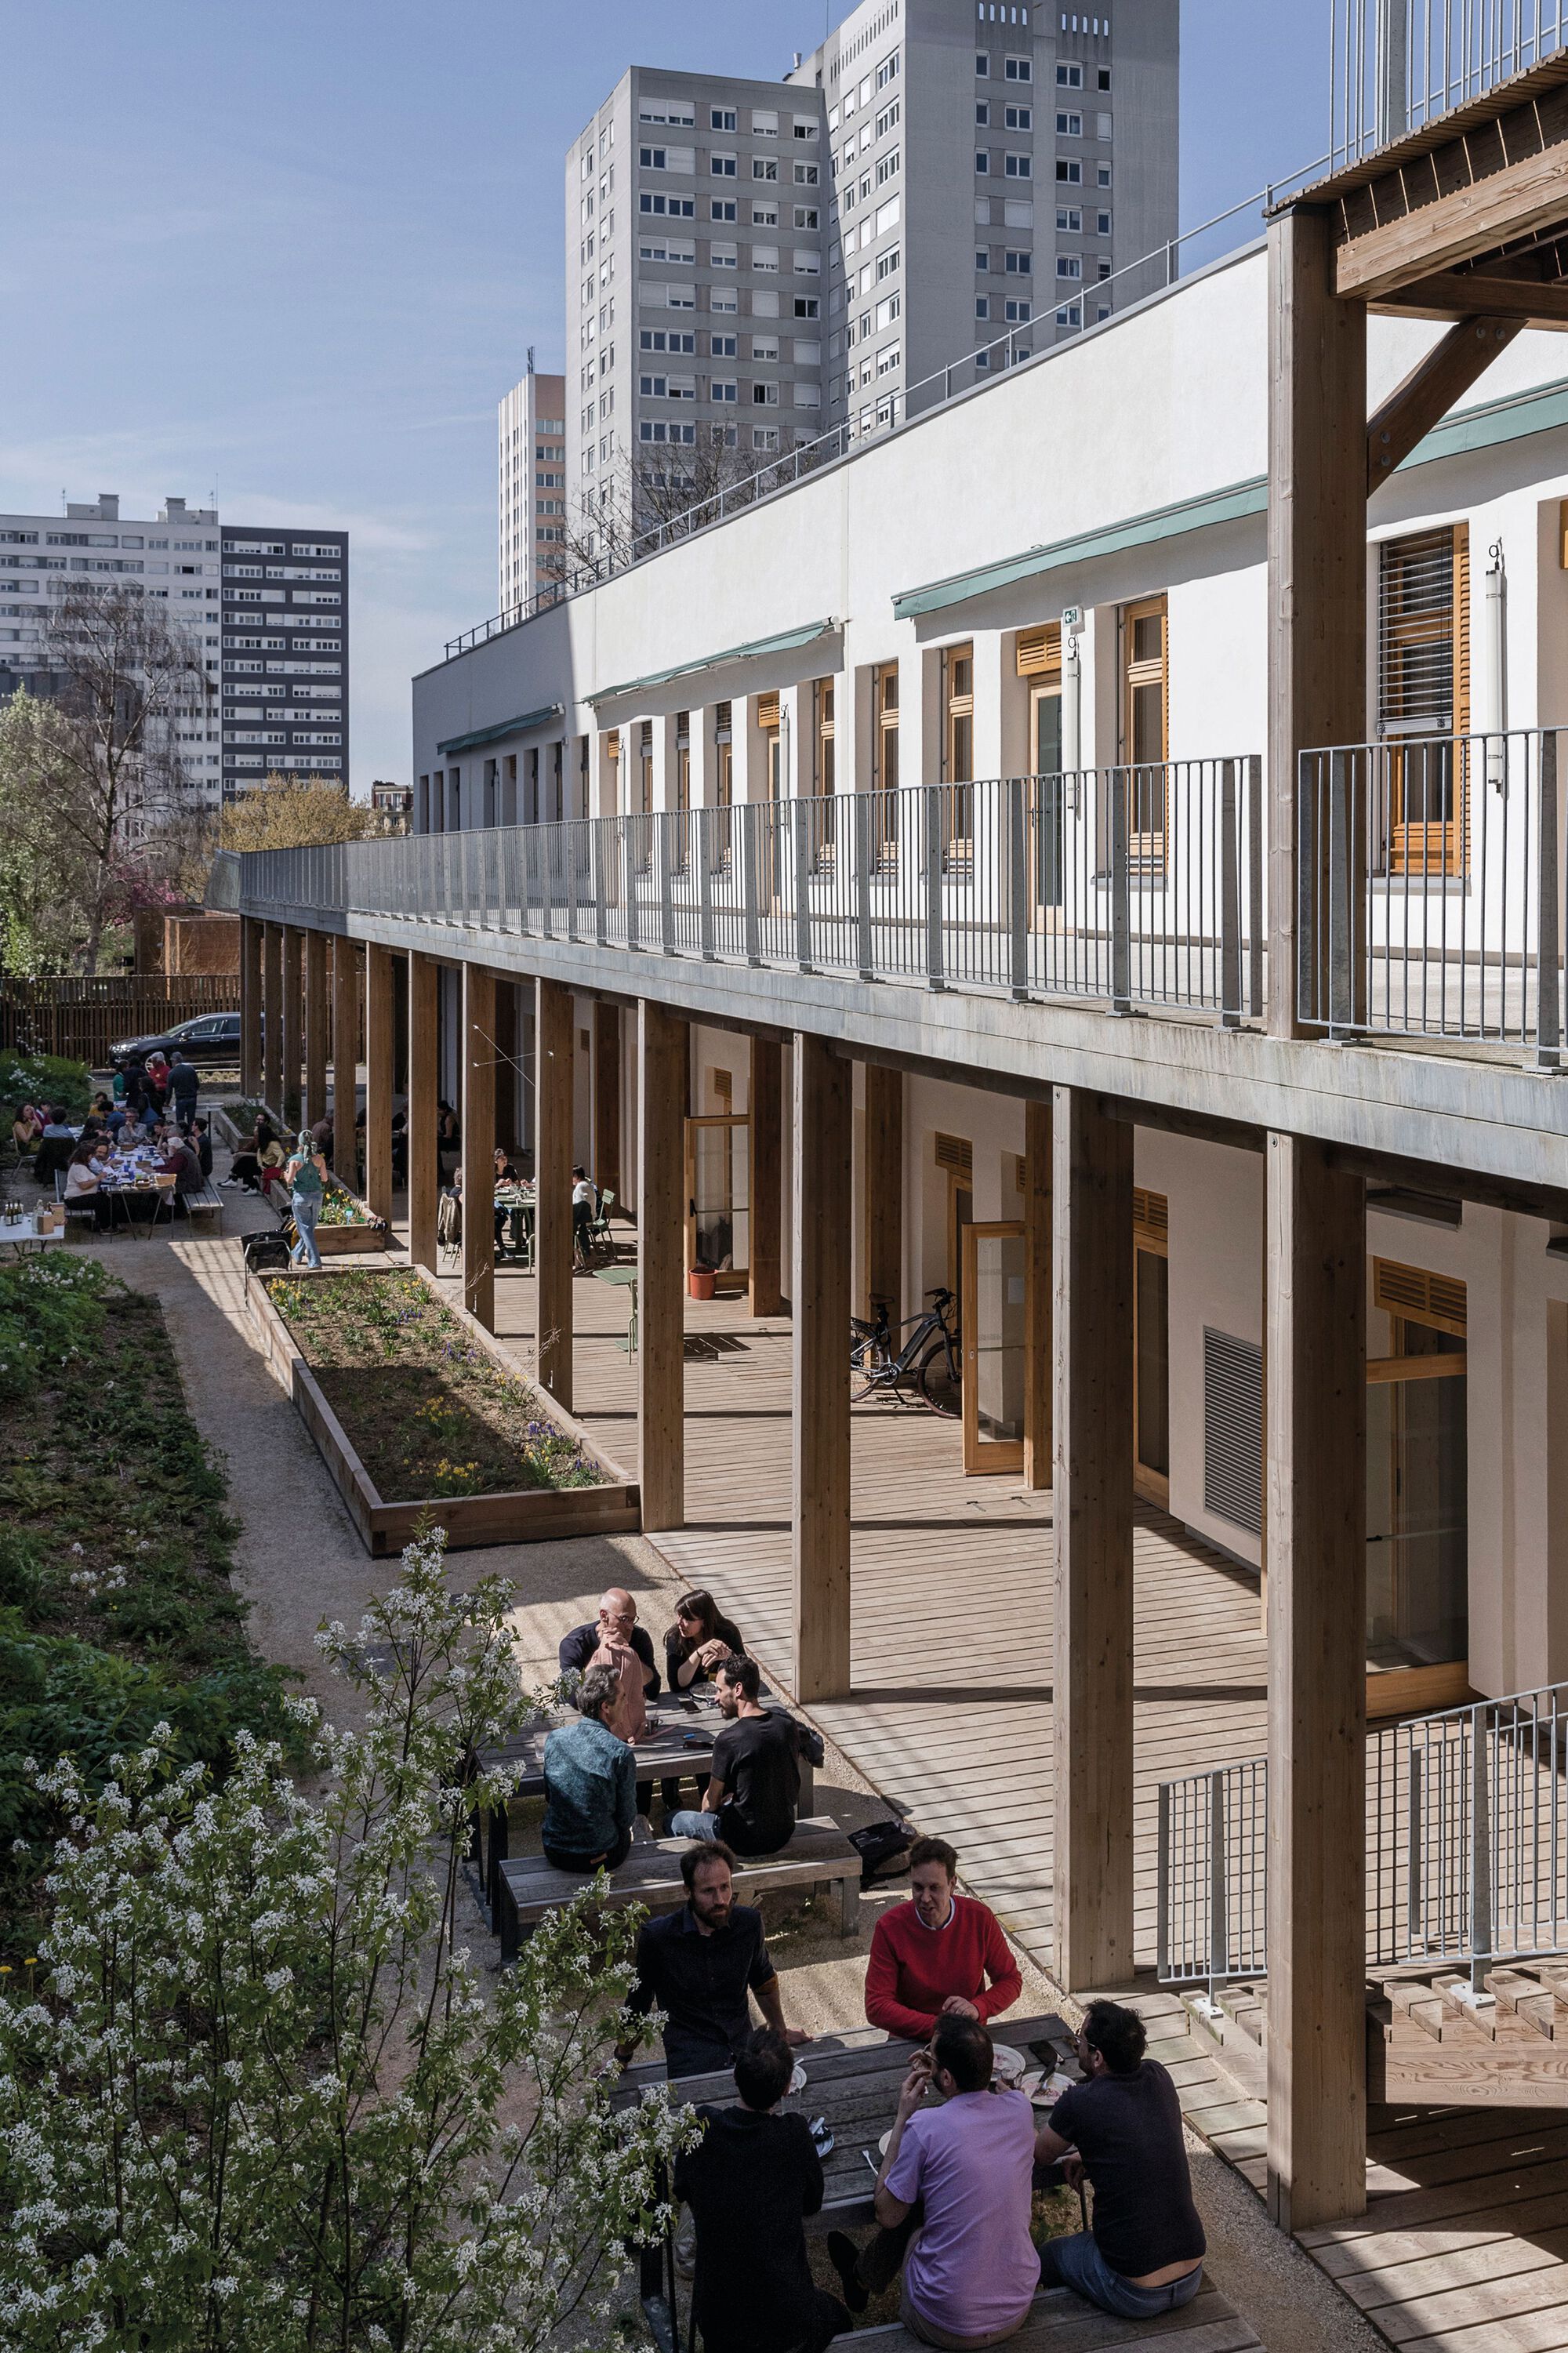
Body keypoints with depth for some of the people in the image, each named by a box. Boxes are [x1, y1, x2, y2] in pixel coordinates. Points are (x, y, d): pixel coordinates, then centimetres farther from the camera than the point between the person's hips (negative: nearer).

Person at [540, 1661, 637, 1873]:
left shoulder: (554, 1739, -8)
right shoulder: (619, 1752, -21)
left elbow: (548, 1798, 6)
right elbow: (626, 1817, -11)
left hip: (555, 1854, 4)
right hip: (602, 1859, -4)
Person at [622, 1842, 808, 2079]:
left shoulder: (749, 1923, 0)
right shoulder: (657, 1936, -10)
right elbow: (638, 2002, 6)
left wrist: (780, 2031, 34)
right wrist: (621, 2058, 16)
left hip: (743, 2044, 5)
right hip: (690, 2057, -5)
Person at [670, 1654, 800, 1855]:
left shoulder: (728, 1740, -23)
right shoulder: (786, 1723, -6)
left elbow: (711, 1803, -10)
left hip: (748, 1842, -6)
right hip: (785, 1832, 6)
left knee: (674, 1821, 17)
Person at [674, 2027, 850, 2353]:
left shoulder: (702, 2125, -13)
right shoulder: (794, 2134, -20)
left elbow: (683, 2193, 5)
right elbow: (813, 2203, -1)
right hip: (785, 2319, -2)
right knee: (836, 2320, 32)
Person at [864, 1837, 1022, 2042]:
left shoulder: (980, 1919, -7)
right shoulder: (889, 1927, -12)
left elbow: (1011, 1980, 5)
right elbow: (877, 2007, -13)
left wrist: (977, 2008, -16)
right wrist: (937, 2027, -25)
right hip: (910, 2041, 0)